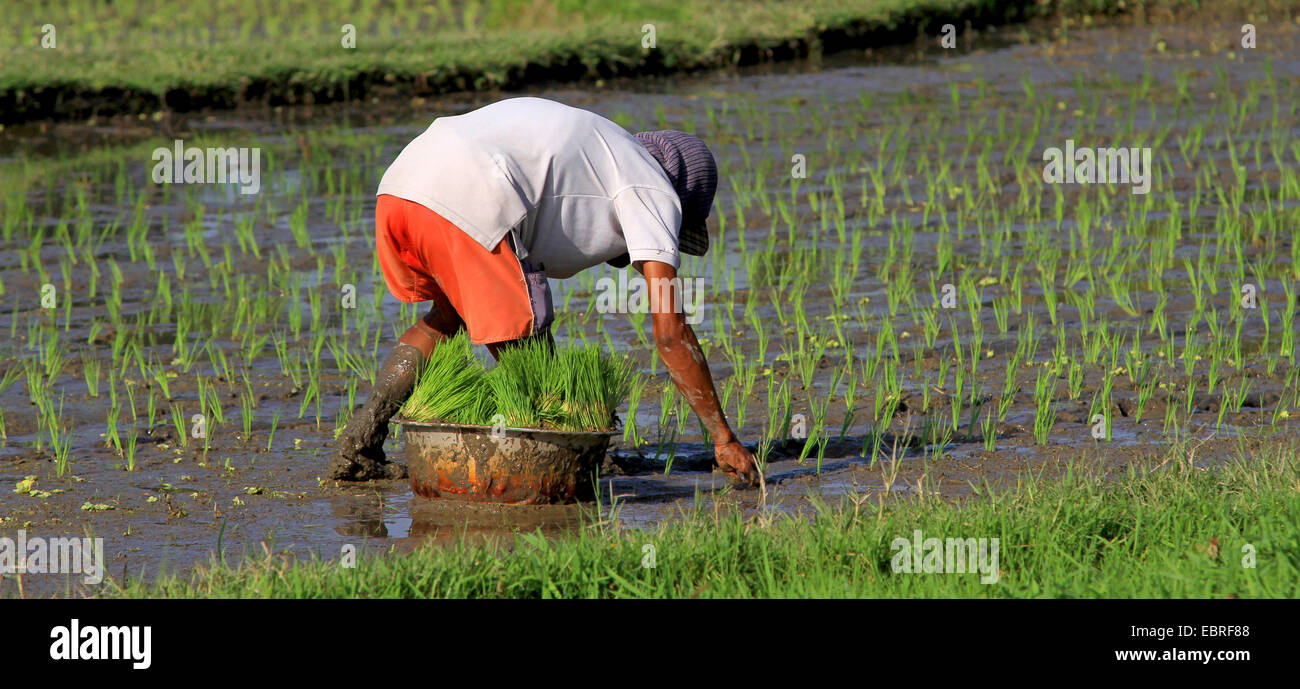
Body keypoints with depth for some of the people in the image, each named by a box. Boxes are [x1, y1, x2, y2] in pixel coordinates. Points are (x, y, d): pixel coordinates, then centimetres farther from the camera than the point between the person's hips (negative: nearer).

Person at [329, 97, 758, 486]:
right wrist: (724, 438, 11)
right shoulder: (653, 192, 15)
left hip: (395, 188, 8)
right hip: (468, 206, -8)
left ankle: (359, 445, 22)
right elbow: (670, 331, 7)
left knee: (449, 315, 31)